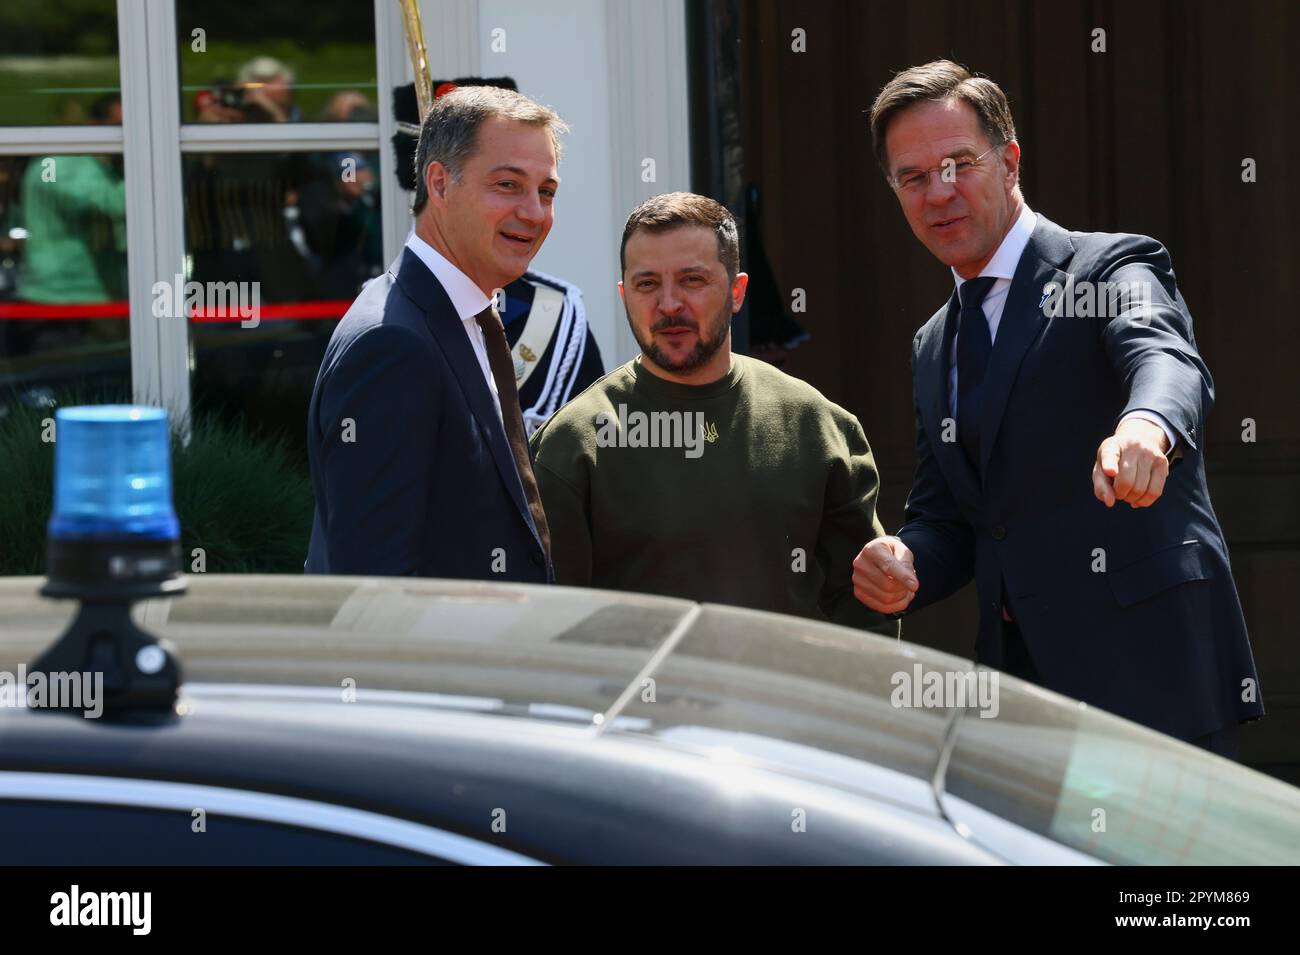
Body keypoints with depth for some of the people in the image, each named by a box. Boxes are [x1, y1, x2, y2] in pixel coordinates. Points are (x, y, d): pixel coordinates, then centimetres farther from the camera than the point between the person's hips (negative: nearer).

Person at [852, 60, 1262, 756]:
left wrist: (1146, 425, -50)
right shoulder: (932, 348, 20)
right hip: (1017, 685, 7)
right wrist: (901, 564, -4)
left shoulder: (1115, 269, -2)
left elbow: (1168, 361, -25)